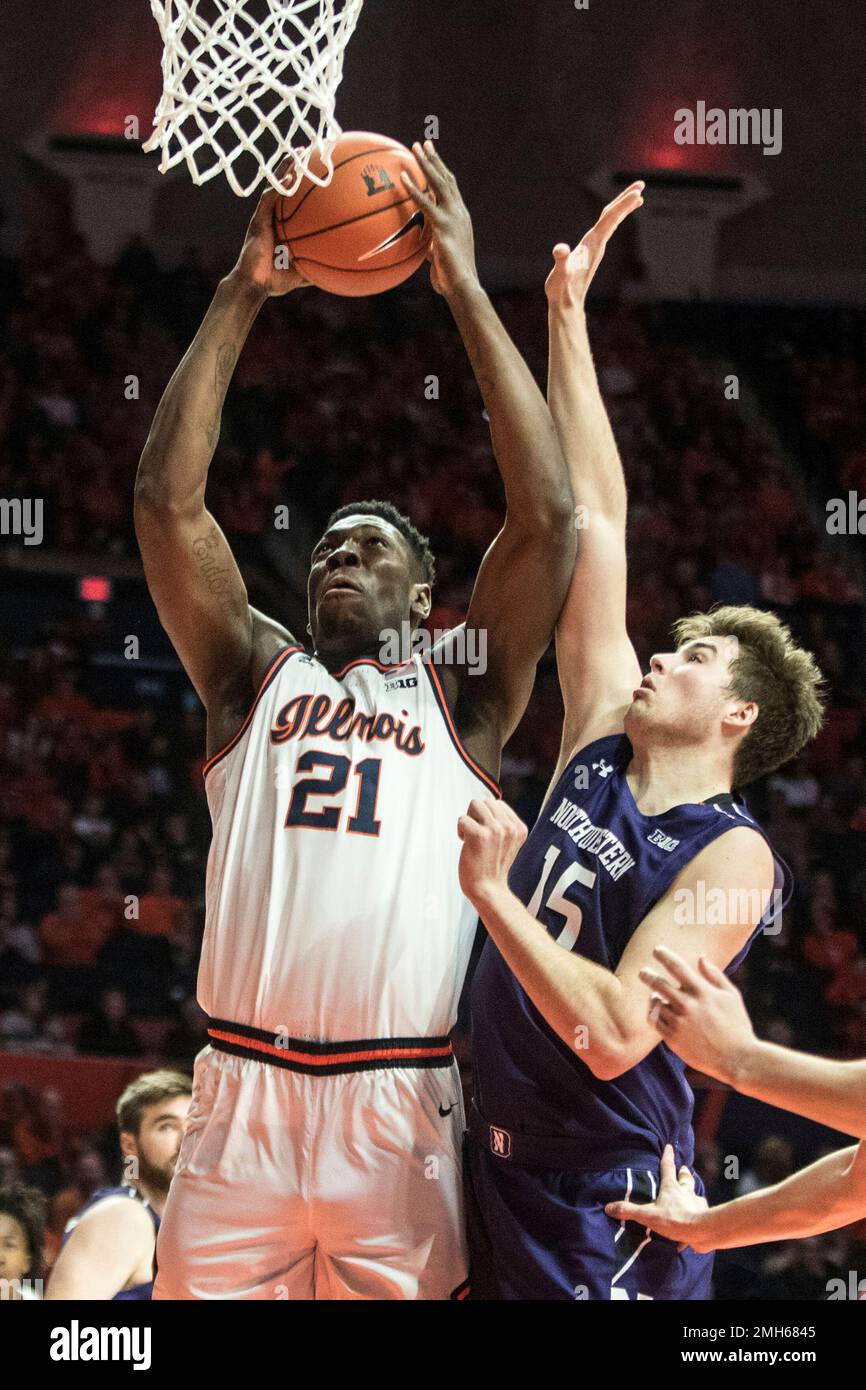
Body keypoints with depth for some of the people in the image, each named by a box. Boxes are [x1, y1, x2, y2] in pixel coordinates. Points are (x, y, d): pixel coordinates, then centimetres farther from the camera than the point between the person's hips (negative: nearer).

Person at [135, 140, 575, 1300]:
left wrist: (466, 292, 1)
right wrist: (241, 295, 4)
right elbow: (167, 500, 7)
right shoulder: (257, 676, 17)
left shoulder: (461, 691, 13)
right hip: (241, 1092, 1)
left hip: (403, 1107, -1)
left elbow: (546, 514, 1)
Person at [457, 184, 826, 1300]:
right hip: (496, 1170, 6)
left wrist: (492, 892, -22)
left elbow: (615, 1034, -25)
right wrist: (566, 316, 10)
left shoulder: (731, 857, -11)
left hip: (608, 1208, -6)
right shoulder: (601, 748, 7)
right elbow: (594, 518, 8)